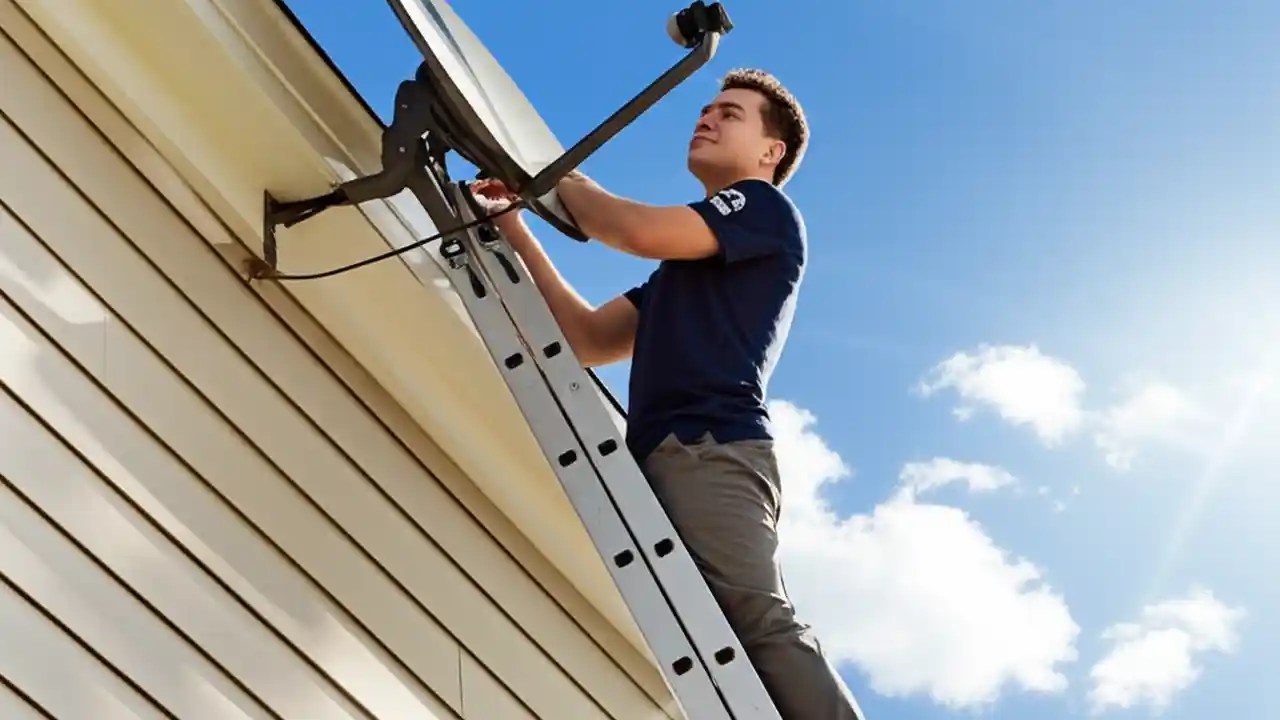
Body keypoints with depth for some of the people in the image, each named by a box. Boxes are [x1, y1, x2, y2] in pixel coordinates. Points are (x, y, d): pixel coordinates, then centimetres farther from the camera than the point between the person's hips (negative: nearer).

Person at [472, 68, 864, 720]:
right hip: (664, 459, 8)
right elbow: (588, 339, 27)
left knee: (758, 621, -26)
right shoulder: (686, 263, 36)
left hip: (709, 450, -8)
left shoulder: (766, 208, 12)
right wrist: (514, 229, 24)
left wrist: (562, 180, 16)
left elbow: (639, 230, -4)